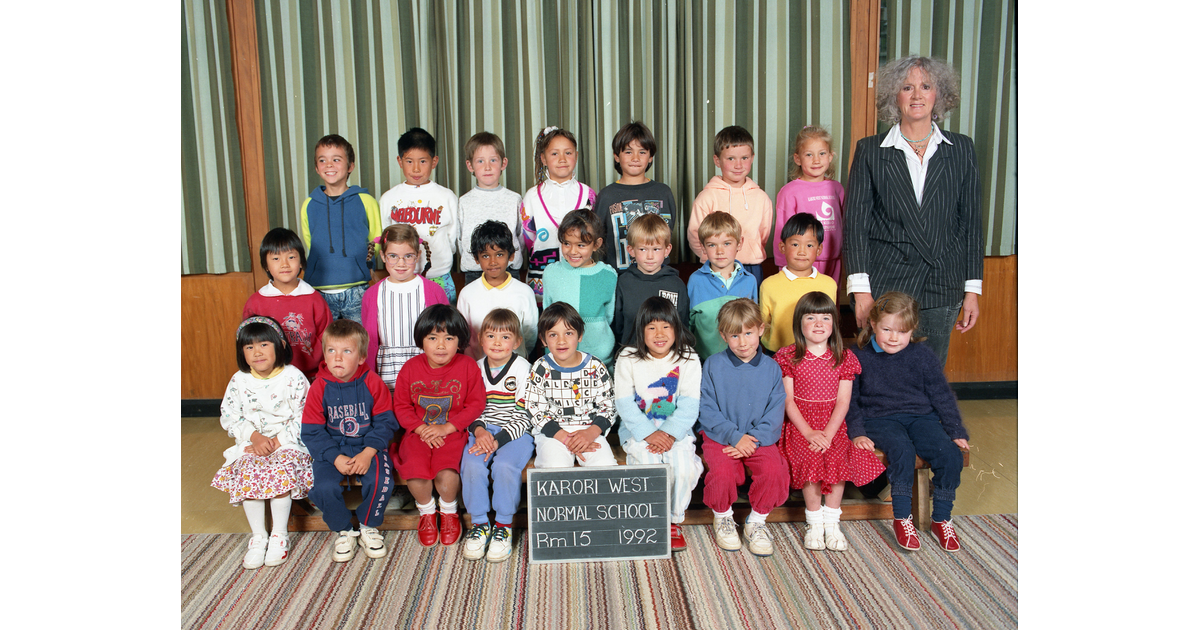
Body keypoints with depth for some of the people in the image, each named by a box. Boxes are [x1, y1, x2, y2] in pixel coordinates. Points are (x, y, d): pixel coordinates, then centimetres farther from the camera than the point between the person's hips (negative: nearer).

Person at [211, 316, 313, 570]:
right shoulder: (239, 380, 3)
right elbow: (229, 416, 4)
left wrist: (277, 441, -16)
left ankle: (279, 535, -10)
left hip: (288, 442, -3)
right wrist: (255, 437, -12)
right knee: (246, 474, -25)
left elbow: (304, 419, -8)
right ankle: (258, 536, -7)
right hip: (252, 444, 3)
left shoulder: (293, 378, -7)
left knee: (280, 472, -30)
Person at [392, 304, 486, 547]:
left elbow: (476, 404, -4)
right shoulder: (410, 368, 2)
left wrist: (446, 428, -14)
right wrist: (422, 429, -11)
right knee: (416, 472, -23)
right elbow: (401, 406, 6)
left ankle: (449, 512, 9)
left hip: (453, 432, -2)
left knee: (447, 473, -27)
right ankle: (427, 512, 10)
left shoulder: (468, 366, -4)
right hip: (419, 433, 2)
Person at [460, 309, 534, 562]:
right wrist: (479, 430, -10)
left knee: (505, 465, -31)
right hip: (483, 430, 4)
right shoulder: (477, 369, 10)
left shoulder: (523, 370, -4)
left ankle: (504, 525, -12)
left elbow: (525, 416, -8)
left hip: (516, 432, -3)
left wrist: (499, 440, -18)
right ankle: (479, 523, -9)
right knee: (472, 464, -26)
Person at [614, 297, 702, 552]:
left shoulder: (688, 359, -2)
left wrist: (670, 433, -19)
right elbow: (624, 404, -7)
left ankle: (675, 521, 1)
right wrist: (648, 434, -17)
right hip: (638, 428, -1)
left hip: (676, 429, 1)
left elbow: (689, 405, -5)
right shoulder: (628, 359, -4)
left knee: (684, 467, -25)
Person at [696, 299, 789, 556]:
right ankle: (723, 517, 4)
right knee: (723, 471, -30)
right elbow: (707, 410, -6)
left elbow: (775, 414, 0)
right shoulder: (713, 365, -3)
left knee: (774, 469, -27)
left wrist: (753, 439, -15)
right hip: (720, 436, -1)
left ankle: (757, 521, 1)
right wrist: (735, 436, -16)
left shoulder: (771, 368, 3)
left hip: (759, 438, 2)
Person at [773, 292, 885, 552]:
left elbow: (843, 401, 0)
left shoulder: (844, 358, 6)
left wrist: (828, 434, -15)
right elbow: (788, 400, -2)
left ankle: (832, 522, -10)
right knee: (811, 457, -28)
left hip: (833, 425, 1)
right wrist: (809, 433, -15)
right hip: (800, 425, -1)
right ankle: (815, 522, -12)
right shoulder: (789, 357, 2)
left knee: (837, 457, -27)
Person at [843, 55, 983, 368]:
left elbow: (971, 221, 9)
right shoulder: (870, 151, 3)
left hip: (942, 293, 2)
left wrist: (973, 289, 4)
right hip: (885, 286, -2)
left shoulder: (961, 149, 8)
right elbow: (855, 221, -1)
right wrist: (861, 289, -9)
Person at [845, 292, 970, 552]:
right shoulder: (860, 358, 0)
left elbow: (941, 395, 11)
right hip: (879, 419, -2)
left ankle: (942, 520, -2)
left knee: (950, 454, -21)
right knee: (902, 451, -33)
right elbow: (849, 401, 4)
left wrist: (956, 431, 6)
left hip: (921, 416, 3)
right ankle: (902, 519, -17)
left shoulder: (923, 355, 5)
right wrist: (856, 432, -8)